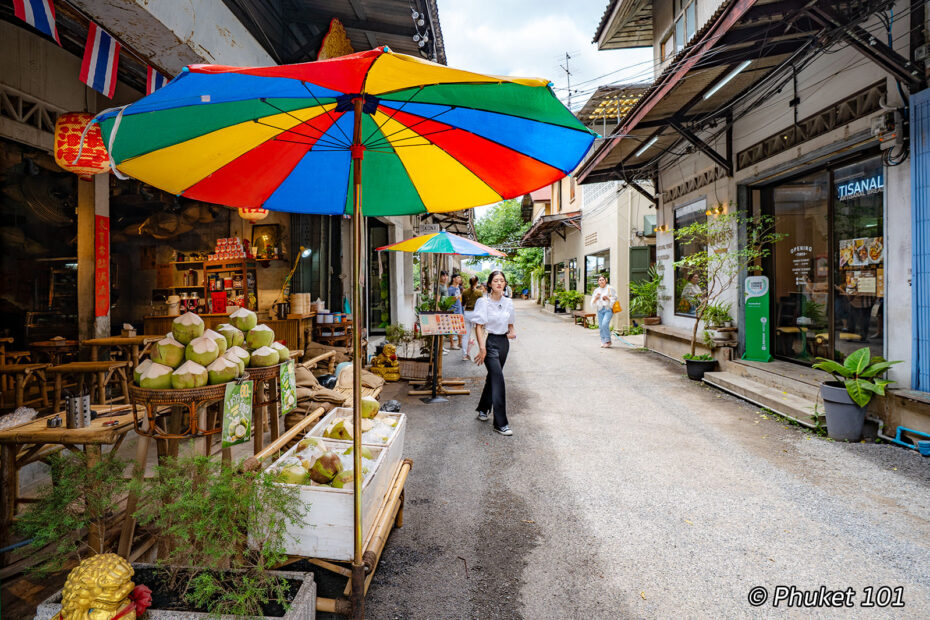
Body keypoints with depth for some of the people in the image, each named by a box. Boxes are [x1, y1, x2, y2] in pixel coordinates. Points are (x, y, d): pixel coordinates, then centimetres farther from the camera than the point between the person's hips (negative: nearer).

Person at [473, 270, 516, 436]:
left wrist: (511, 332, -1)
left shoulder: (508, 302, 8)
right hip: (490, 341, -6)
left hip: (503, 342, 6)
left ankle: (483, 409, 39)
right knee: (498, 380, -12)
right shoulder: (483, 302, -9)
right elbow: (478, 326, -11)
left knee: (493, 377, 17)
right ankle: (500, 424, -7)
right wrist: (482, 348, -19)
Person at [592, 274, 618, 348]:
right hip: (600, 310, 5)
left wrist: (607, 298, -14)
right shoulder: (596, 290, 15)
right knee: (601, 326, 2)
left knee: (605, 324, -20)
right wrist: (596, 298, -6)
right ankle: (603, 342, 12)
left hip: (608, 309, -5)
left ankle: (608, 341, -8)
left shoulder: (610, 288, 3)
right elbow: (593, 302, 14)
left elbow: (614, 298, 1)